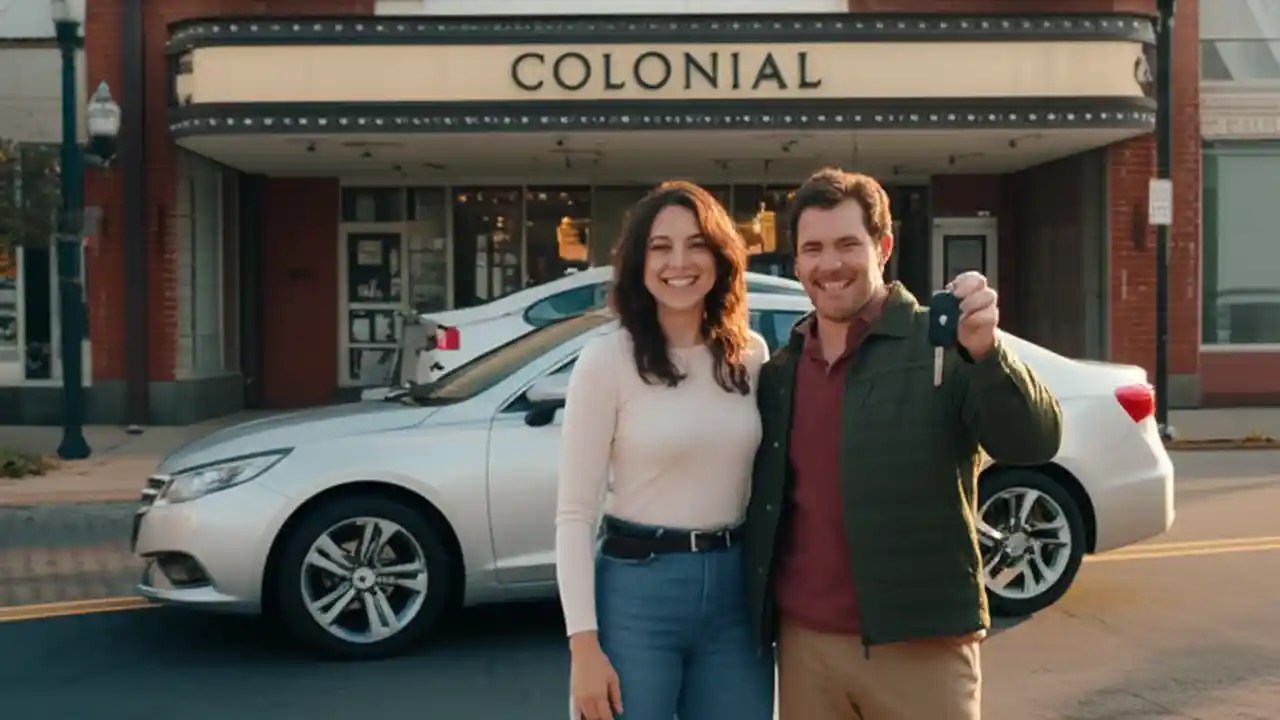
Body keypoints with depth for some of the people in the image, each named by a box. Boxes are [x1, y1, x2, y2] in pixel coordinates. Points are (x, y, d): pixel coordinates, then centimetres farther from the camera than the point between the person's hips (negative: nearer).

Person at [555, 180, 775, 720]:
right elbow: (574, 514, -9)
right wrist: (584, 645, -14)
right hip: (636, 592, -4)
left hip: (734, 590, 4)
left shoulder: (751, 354, 5)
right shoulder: (607, 359, -8)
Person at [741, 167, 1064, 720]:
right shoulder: (779, 371, 8)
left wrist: (985, 351, -35)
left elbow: (1034, 443, -19)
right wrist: (756, 620, 8)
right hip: (804, 643, 4)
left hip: (919, 647, -4)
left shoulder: (939, 347, -6)